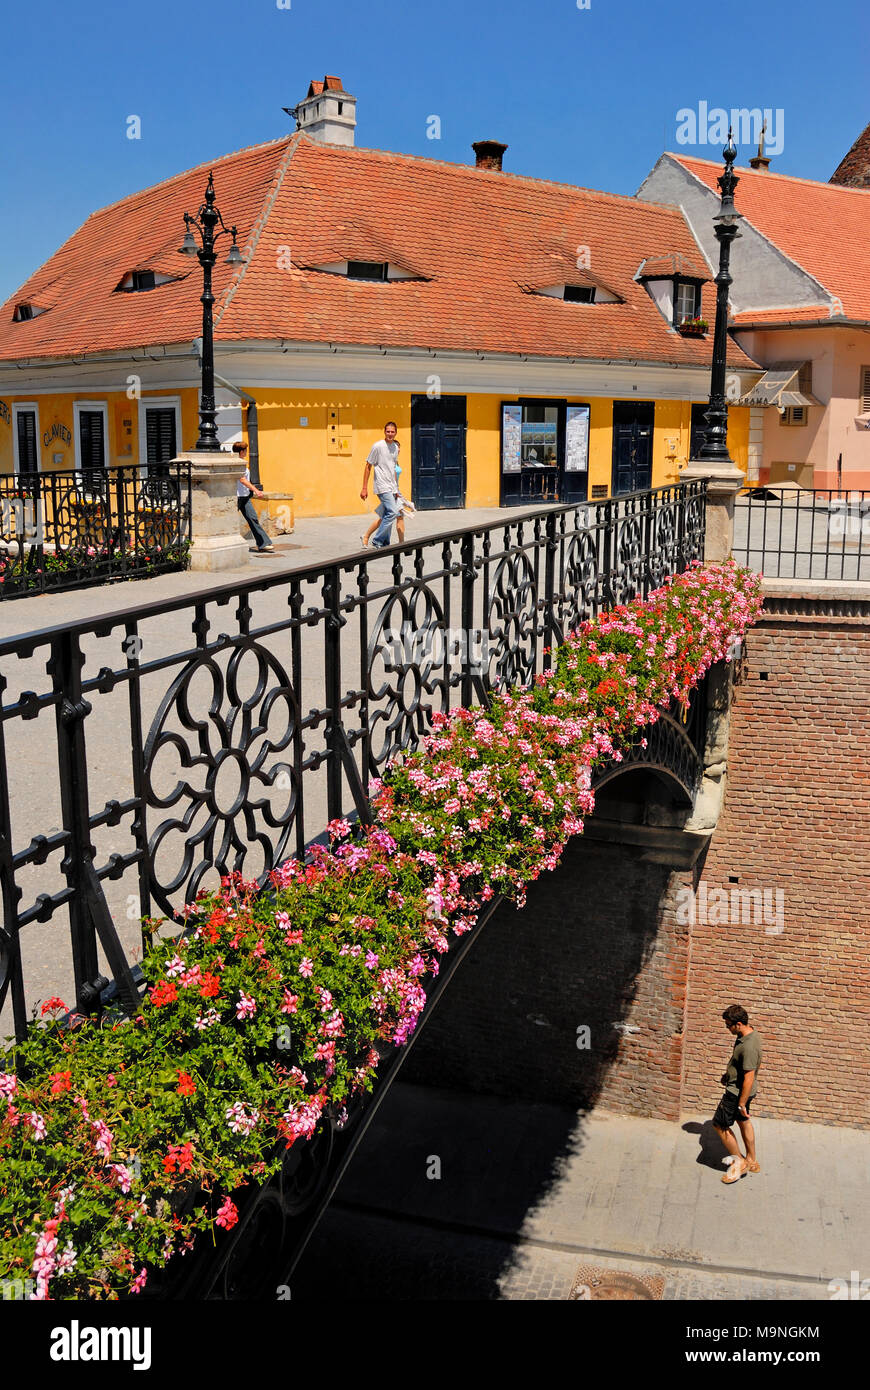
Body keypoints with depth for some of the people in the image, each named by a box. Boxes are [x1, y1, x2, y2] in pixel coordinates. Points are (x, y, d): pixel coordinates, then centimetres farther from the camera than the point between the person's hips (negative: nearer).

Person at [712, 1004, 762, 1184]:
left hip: (738, 1092, -10)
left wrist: (741, 1104, -22)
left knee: (720, 1125, 4)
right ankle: (752, 1161, 40)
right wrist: (728, 1073, 24)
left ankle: (739, 1162, 19)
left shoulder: (749, 1046, -34)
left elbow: (749, 1078, -29)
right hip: (738, 1087, 10)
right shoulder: (750, 1031, -4)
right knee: (743, 1122, 24)